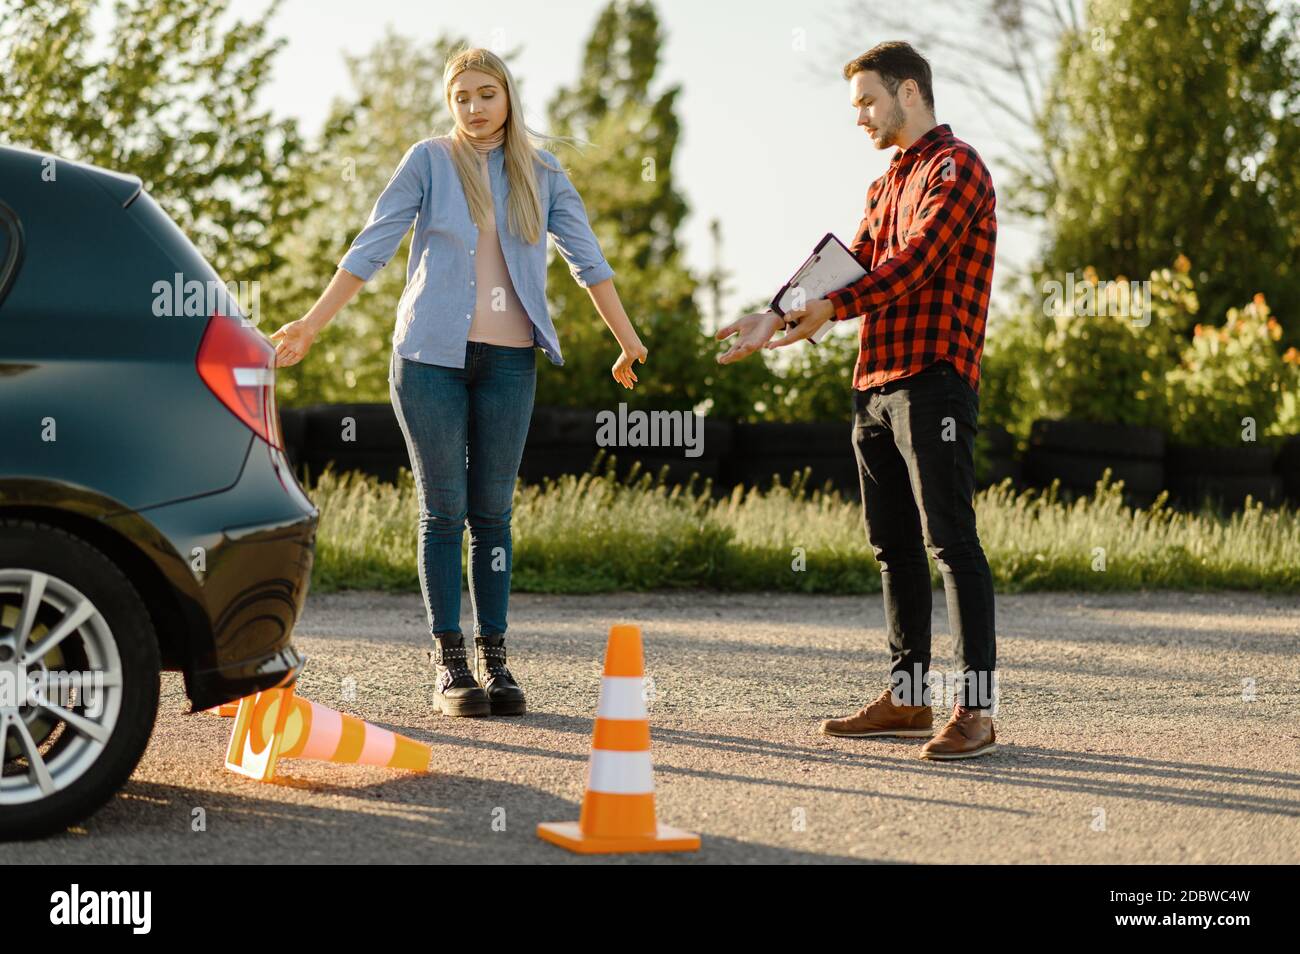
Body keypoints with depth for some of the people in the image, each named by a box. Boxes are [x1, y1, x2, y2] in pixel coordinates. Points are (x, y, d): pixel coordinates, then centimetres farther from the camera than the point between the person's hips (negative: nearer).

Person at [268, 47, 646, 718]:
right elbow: (370, 248, 1)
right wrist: (311, 325, -4)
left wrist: (628, 341, 4)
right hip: (431, 355, -2)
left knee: (492, 512, 3)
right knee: (443, 510, -1)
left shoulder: (541, 174, 9)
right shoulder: (429, 161, 2)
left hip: (508, 361, 2)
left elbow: (587, 258, 8)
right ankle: (449, 661, 3)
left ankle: (494, 656, 8)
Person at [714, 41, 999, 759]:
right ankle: (907, 697, 17)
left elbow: (914, 262, -17)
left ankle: (975, 708, -11)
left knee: (950, 539, -11)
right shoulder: (887, 184, 24)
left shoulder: (954, 167, -4)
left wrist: (833, 309, -20)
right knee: (893, 544, 10)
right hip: (875, 382, 9)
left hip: (932, 380, -9)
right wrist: (776, 317, 1)